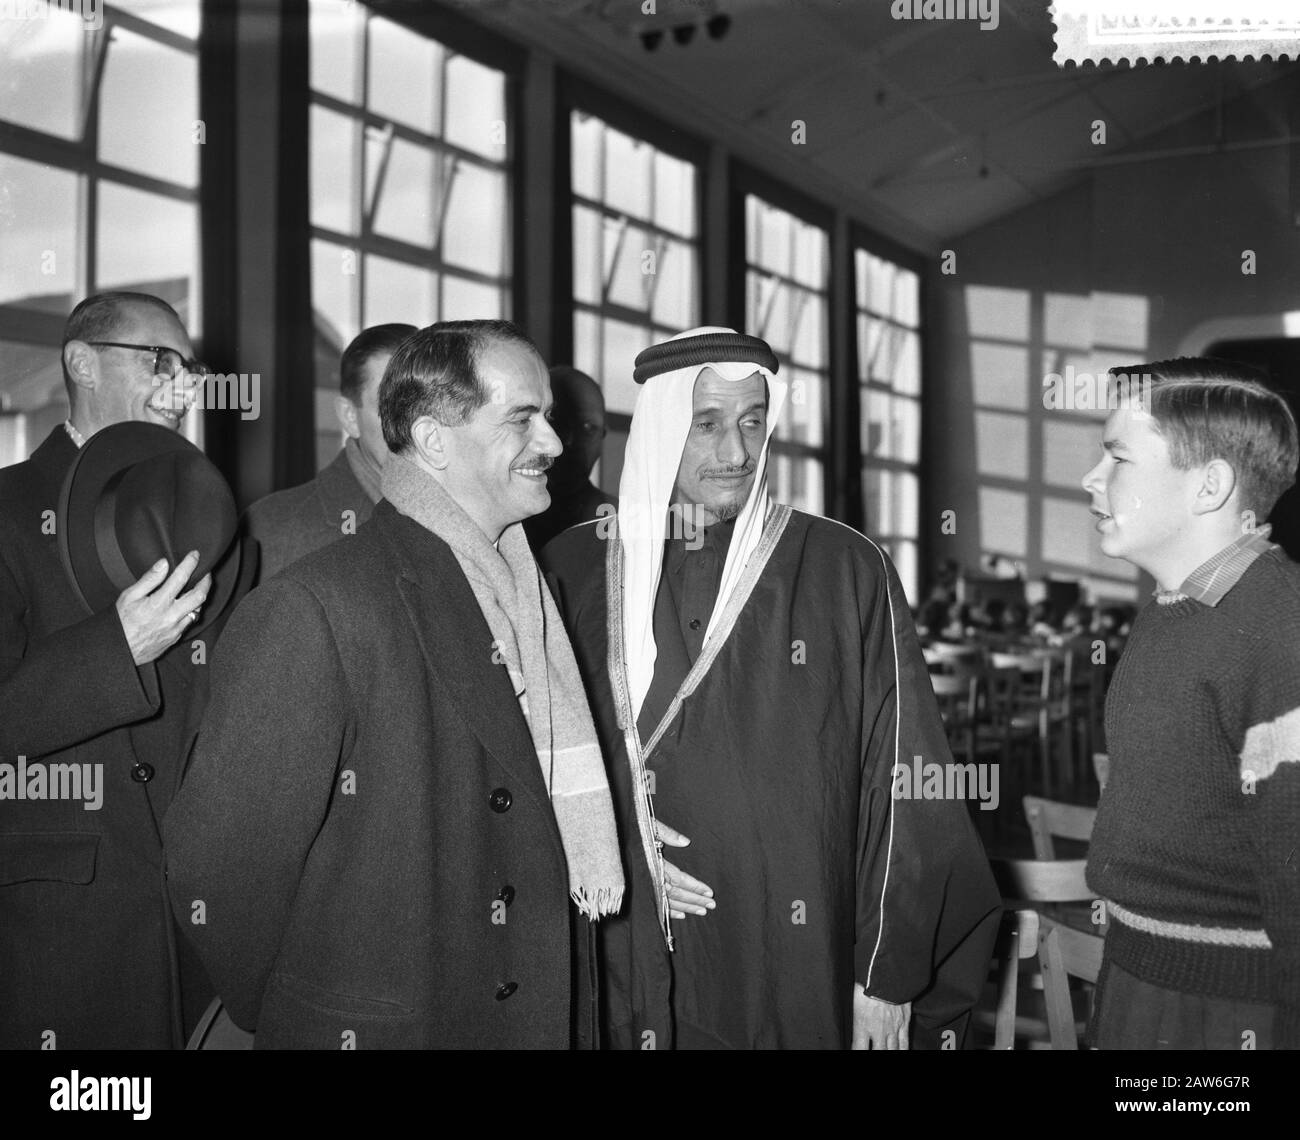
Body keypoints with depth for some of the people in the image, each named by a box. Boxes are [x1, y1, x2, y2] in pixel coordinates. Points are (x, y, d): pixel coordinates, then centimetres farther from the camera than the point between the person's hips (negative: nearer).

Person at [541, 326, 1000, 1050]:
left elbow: (901, 780, -5)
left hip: (802, 979, -1)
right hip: (628, 974, 1)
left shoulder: (844, 570, -5)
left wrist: (890, 975, -6)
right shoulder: (573, 571, -1)